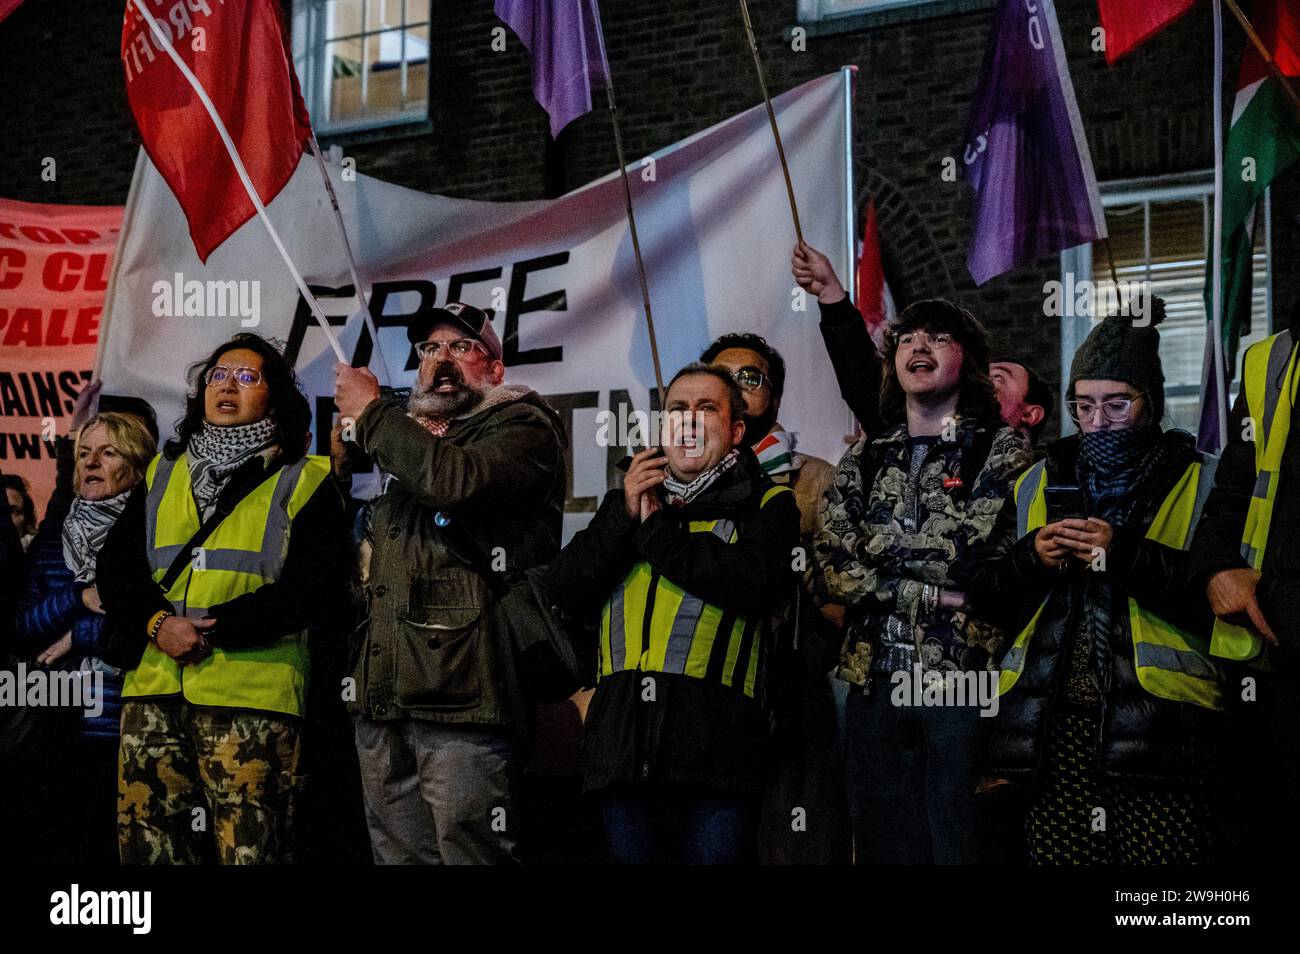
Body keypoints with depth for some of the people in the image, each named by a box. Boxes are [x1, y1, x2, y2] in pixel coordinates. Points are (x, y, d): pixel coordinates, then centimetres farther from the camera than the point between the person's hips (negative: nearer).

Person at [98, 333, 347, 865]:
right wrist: (157, 623, -8)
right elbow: (116, 568, 13)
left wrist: (215, 628, -13)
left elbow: (314, 587, -5)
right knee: (146, 848, 3)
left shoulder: (304, 481, 6)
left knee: (246, 850, -6)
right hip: (153, 690, 4)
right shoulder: (163, 474, 20)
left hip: (251, 695, -4)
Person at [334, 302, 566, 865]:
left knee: (471, 854, -8)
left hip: (463, 695, -7)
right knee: (398, 856, 8)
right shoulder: (407, 436, 27)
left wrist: (371, 414, -8)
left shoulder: (522, 424, 3)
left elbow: (459, 480, -19)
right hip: (384, 697, 8)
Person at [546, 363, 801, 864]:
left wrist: (657, 530, -4)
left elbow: (758, 582, -12)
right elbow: (565, 592, 11)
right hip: (622, 746, 4)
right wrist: (623, 516, -2)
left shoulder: (766, 503, 10)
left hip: (714, 748, -4)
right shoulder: (630, 499, 22)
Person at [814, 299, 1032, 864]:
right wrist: (931, 594, -9)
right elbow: (830, 568, 2)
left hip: (964, 681, -4)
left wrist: (877, 543, -3)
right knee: (883, 848, 10)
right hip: (876, 684, 4)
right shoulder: (866, 458, 14)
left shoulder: (1003, 451, 2)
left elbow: (976, 555, -13)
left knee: (959, 845, 0)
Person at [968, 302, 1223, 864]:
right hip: (1055, 727, 3)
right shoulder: (1038, 485, 19)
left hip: (1157, 723, -3)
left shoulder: (1198, 485, 8)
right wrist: (1030, 557, -2)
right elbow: (985, 600, 16)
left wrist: (1127, 553, -14)